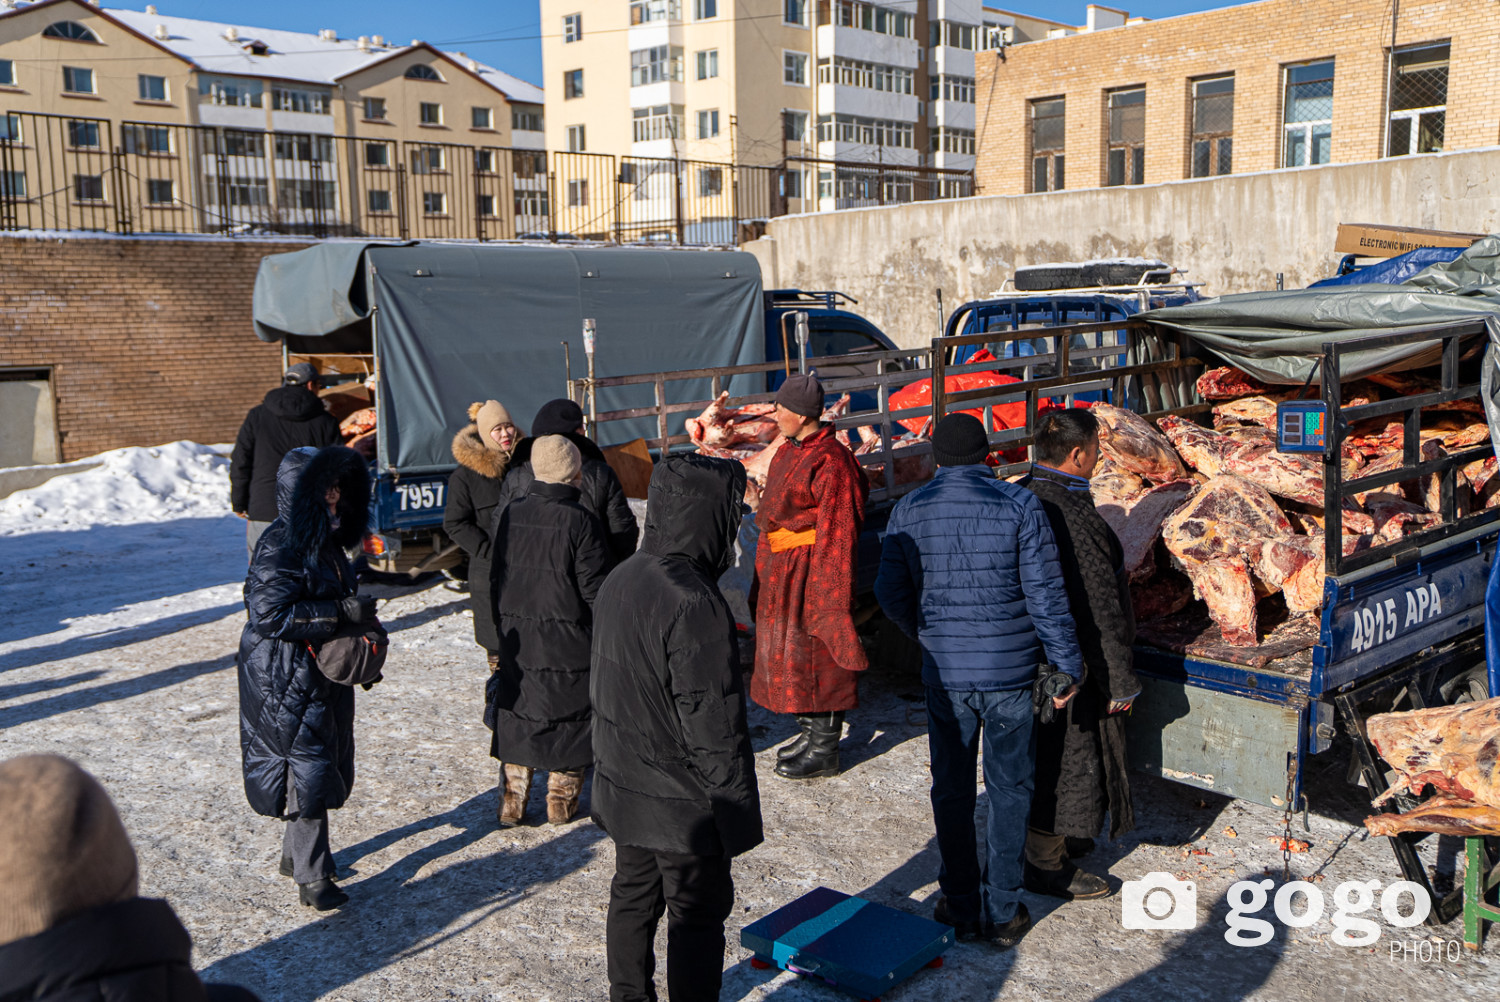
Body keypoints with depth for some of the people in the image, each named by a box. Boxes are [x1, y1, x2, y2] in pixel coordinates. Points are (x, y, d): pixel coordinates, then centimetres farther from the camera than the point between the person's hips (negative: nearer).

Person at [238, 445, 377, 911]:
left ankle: (296, 854, 36)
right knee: (307, 769, -2)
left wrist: (359, 613, 6)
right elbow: (269, 615, -26)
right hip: (287, 678, -9)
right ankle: (312, 876, 10)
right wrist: (340, 611, -25)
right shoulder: (280, 546, -21)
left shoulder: (324, 539, 8)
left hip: (324, 672, 9)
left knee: (326, 763, 18)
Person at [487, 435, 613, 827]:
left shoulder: (510, 514, 0)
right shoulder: (581, 521, -15)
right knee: (569, 713, 11)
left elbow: (496, 577, 8)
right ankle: (562, 800, 19)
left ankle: (511, 801, 18)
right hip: (569, 636, -4)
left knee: (516, 711, 15)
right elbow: (594, 588, -12)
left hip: (517, 635, 4)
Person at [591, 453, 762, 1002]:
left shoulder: (619, 580, 1)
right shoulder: (694, 604, -28)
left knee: (633, 895, 23)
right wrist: (736, 806, -14)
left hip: (624, 788, 9)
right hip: (683, 803, -9)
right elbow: (710, 721, -24)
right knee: (697, 913, 8)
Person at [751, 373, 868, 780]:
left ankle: (824, 751, 12)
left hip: (810, 569, -10)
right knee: (789, 650, 17)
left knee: (815, 654, -1)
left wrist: (827, 593, -20)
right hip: (781, 567, 10)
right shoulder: (790, 451, 10)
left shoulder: (830, 461, -20)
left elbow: (836, 532, -20)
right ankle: (810, 733, 32)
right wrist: (768, 572, 21)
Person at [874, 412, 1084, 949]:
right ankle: (1002, 911, 20)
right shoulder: (1019, 505, -10)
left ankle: (961, 905, 25)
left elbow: (891, 592, 2)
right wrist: (1068, 664, -1)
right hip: (1011, 670, -2)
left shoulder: (909, 510, -2)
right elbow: (1045, 594, -11)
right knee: (1009, 790, 12)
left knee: (951, 789, 15)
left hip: (944, 672, 2)